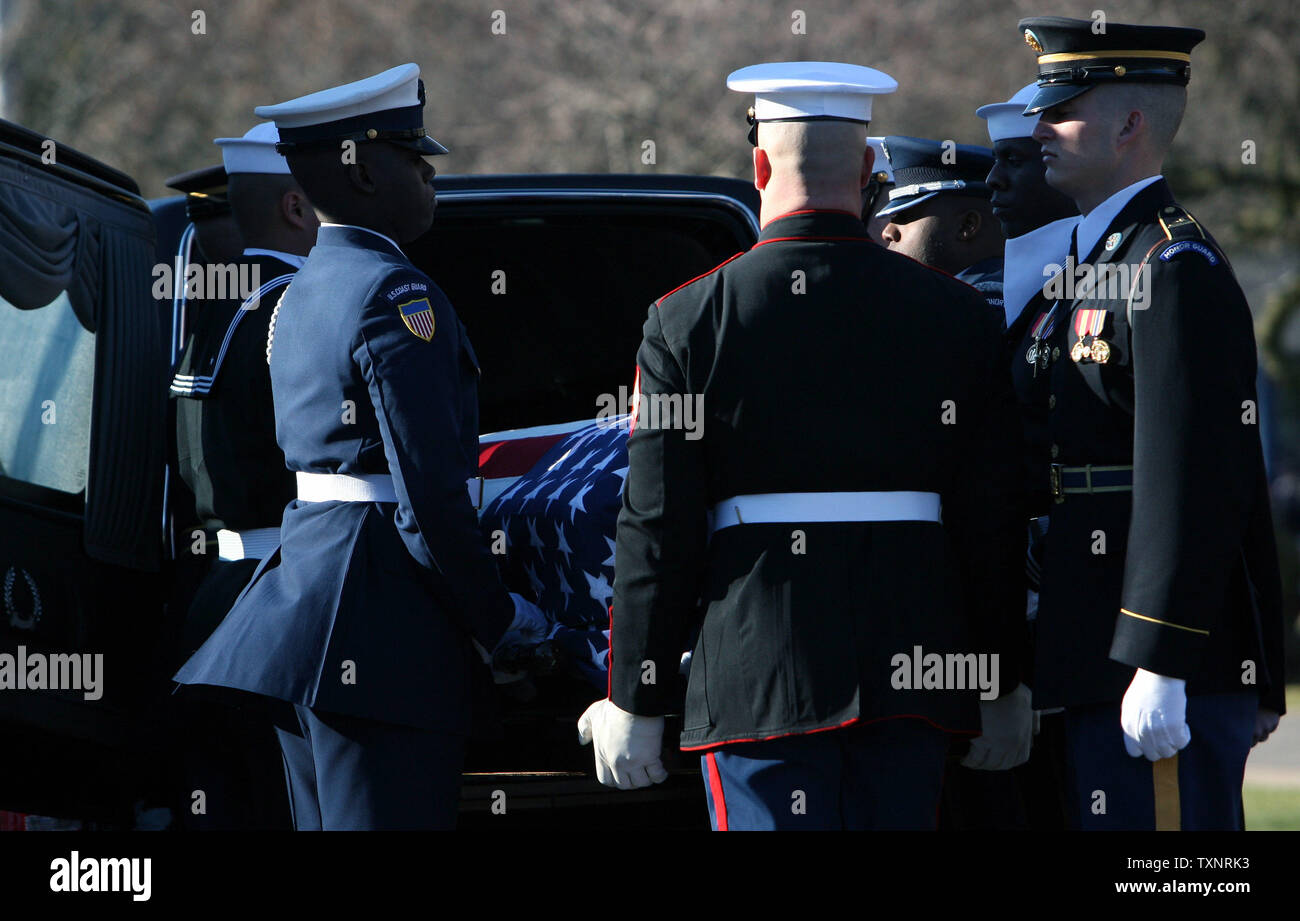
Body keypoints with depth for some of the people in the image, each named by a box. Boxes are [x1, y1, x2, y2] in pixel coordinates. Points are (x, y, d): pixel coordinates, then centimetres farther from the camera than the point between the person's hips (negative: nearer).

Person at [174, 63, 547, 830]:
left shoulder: (305, 292, 17)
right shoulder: (395, 294, -13)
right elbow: (428, 486, -18)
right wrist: (495, 616, -7)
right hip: (378, 632, -10)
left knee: (324, 823, 11)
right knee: (391, 818, -10)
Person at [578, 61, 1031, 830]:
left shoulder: (688, 321, -3)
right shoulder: (957, 318, 2)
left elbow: (657, 532, -4)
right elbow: (994, 523, 4)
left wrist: (635, 705, 2)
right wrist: (1006, 686, 12)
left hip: (757, 678, -2)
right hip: (911, 674, 2)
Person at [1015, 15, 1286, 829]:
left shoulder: (1176, 269, -13)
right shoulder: (1101, 259, 19)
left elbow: (1193, 482, -20)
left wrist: (1158, 664, -24)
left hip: (1174, 667, -10)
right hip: (1103, 669, 10)